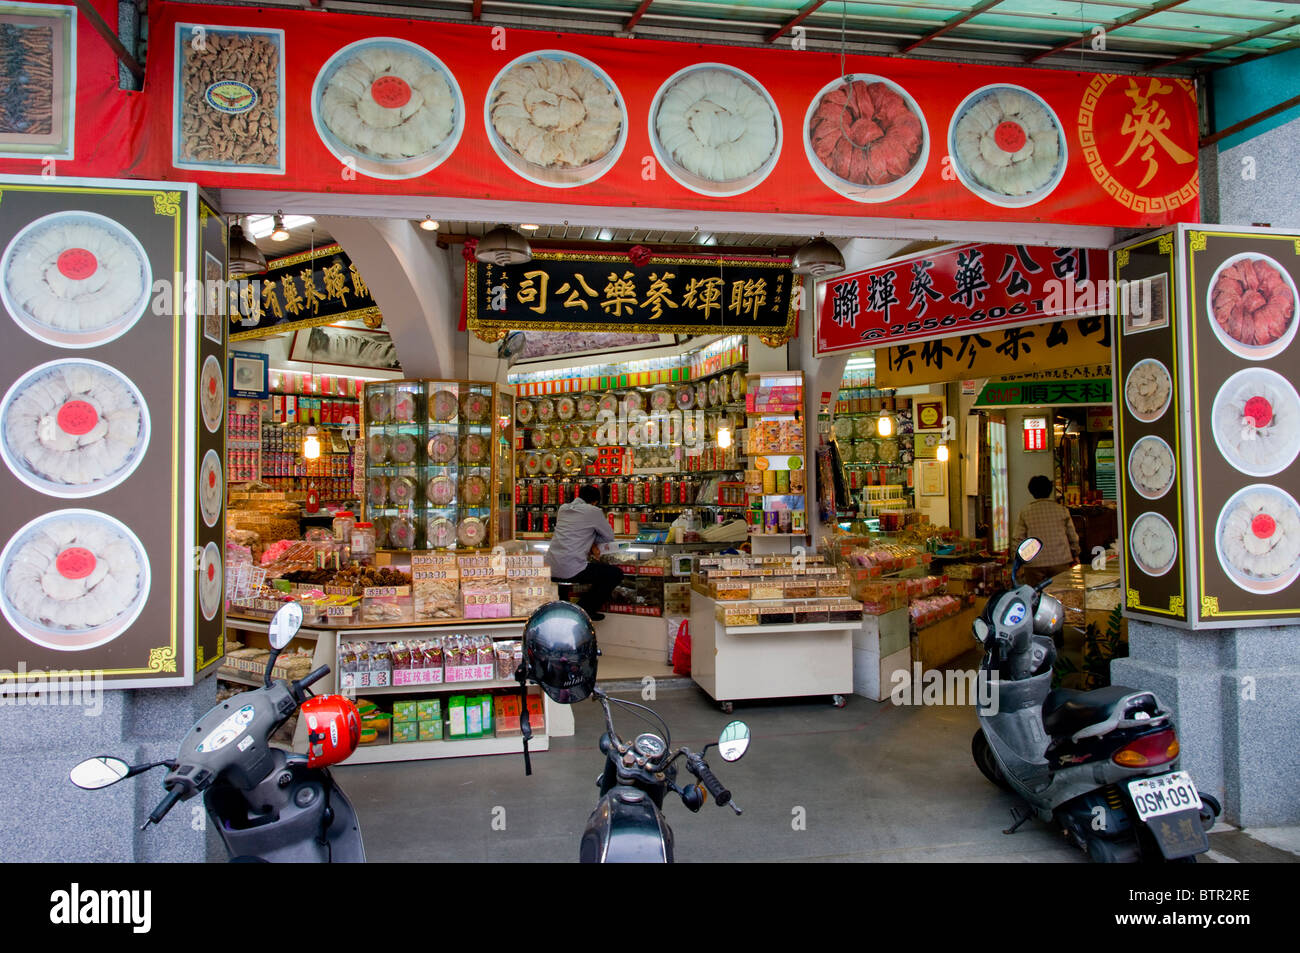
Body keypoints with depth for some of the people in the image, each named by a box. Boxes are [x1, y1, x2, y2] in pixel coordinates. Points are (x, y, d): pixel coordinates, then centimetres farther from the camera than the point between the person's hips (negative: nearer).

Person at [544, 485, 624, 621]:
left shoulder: (563, 508, 16)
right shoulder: (593, 511, -3)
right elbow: (610, 537, 7)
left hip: (550, 569, 8)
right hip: (570, 570, -8)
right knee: (616, 573, 5)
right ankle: (585, 609, 7)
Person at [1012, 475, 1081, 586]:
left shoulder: (1024, 513, 0)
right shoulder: (1062, 510, 4)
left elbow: (1018, 540, -2)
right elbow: (1073, 537, 10)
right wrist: (1075, 556, 23)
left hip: (1034, 564, -1)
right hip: (1061, 561, 1)